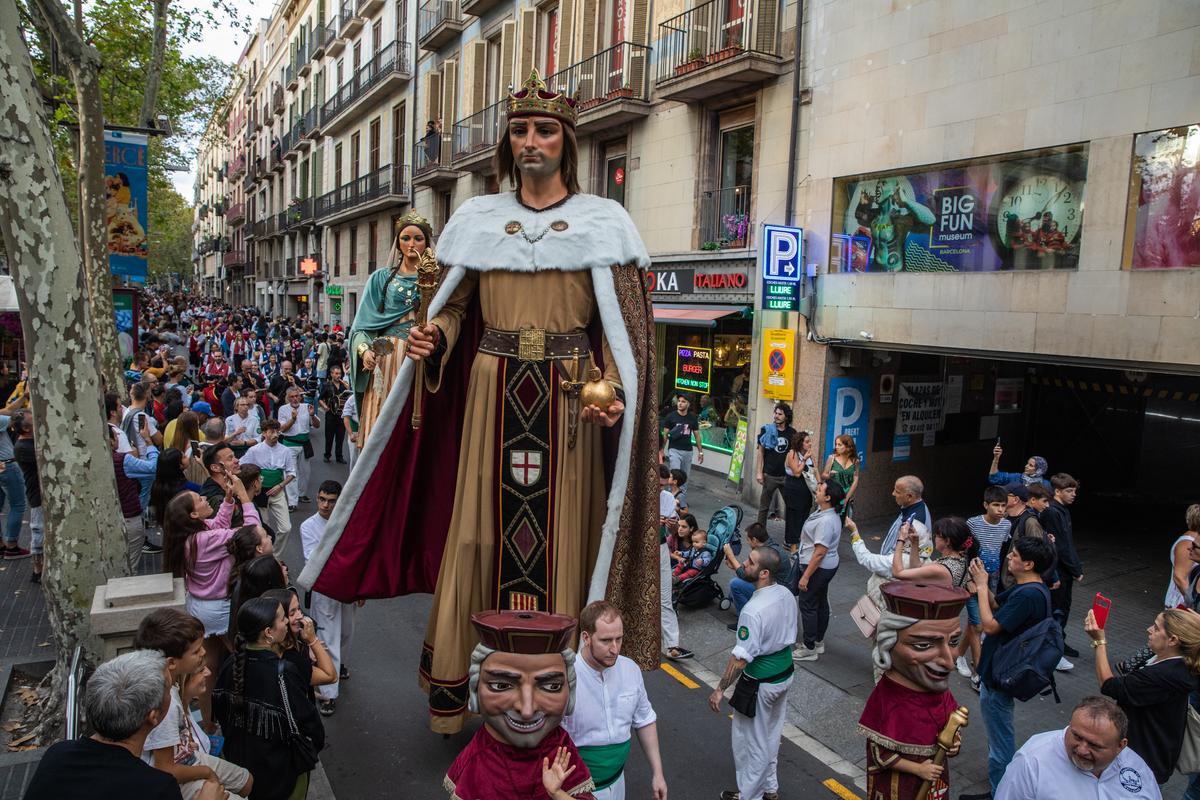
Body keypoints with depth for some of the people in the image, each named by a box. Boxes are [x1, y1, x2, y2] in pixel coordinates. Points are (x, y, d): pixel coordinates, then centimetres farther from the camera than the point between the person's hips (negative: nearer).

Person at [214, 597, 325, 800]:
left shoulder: (232, 663, -13)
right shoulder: (283, 673, -33)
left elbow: (219, 705, 3)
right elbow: (306, 721, -24)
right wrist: (315, 743, -3)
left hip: (238, 760, 6)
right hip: (280, 768, -5)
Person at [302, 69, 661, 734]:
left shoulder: (601, 223, 4)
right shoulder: (478, 220, 11)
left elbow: (620, 325, 0)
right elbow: (455, 307, 13)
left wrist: (612, 387, -16)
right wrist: (434, 336, -8)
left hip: (568, 400, -2)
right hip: (491, 393, 2)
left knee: (558, 532, 2)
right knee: (477, 528, 5)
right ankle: (449, 680, 19)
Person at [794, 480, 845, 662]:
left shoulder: (826, 521, -30)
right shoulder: (830, 512, -1)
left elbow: (820, 552, -28)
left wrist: (805, 576, -24)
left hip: (818, 568, -10)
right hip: (829, 565, 10)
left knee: (808, 605, 2)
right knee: (821, 602, 20)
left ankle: (809, 649, 12)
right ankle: (818, 642, 34)